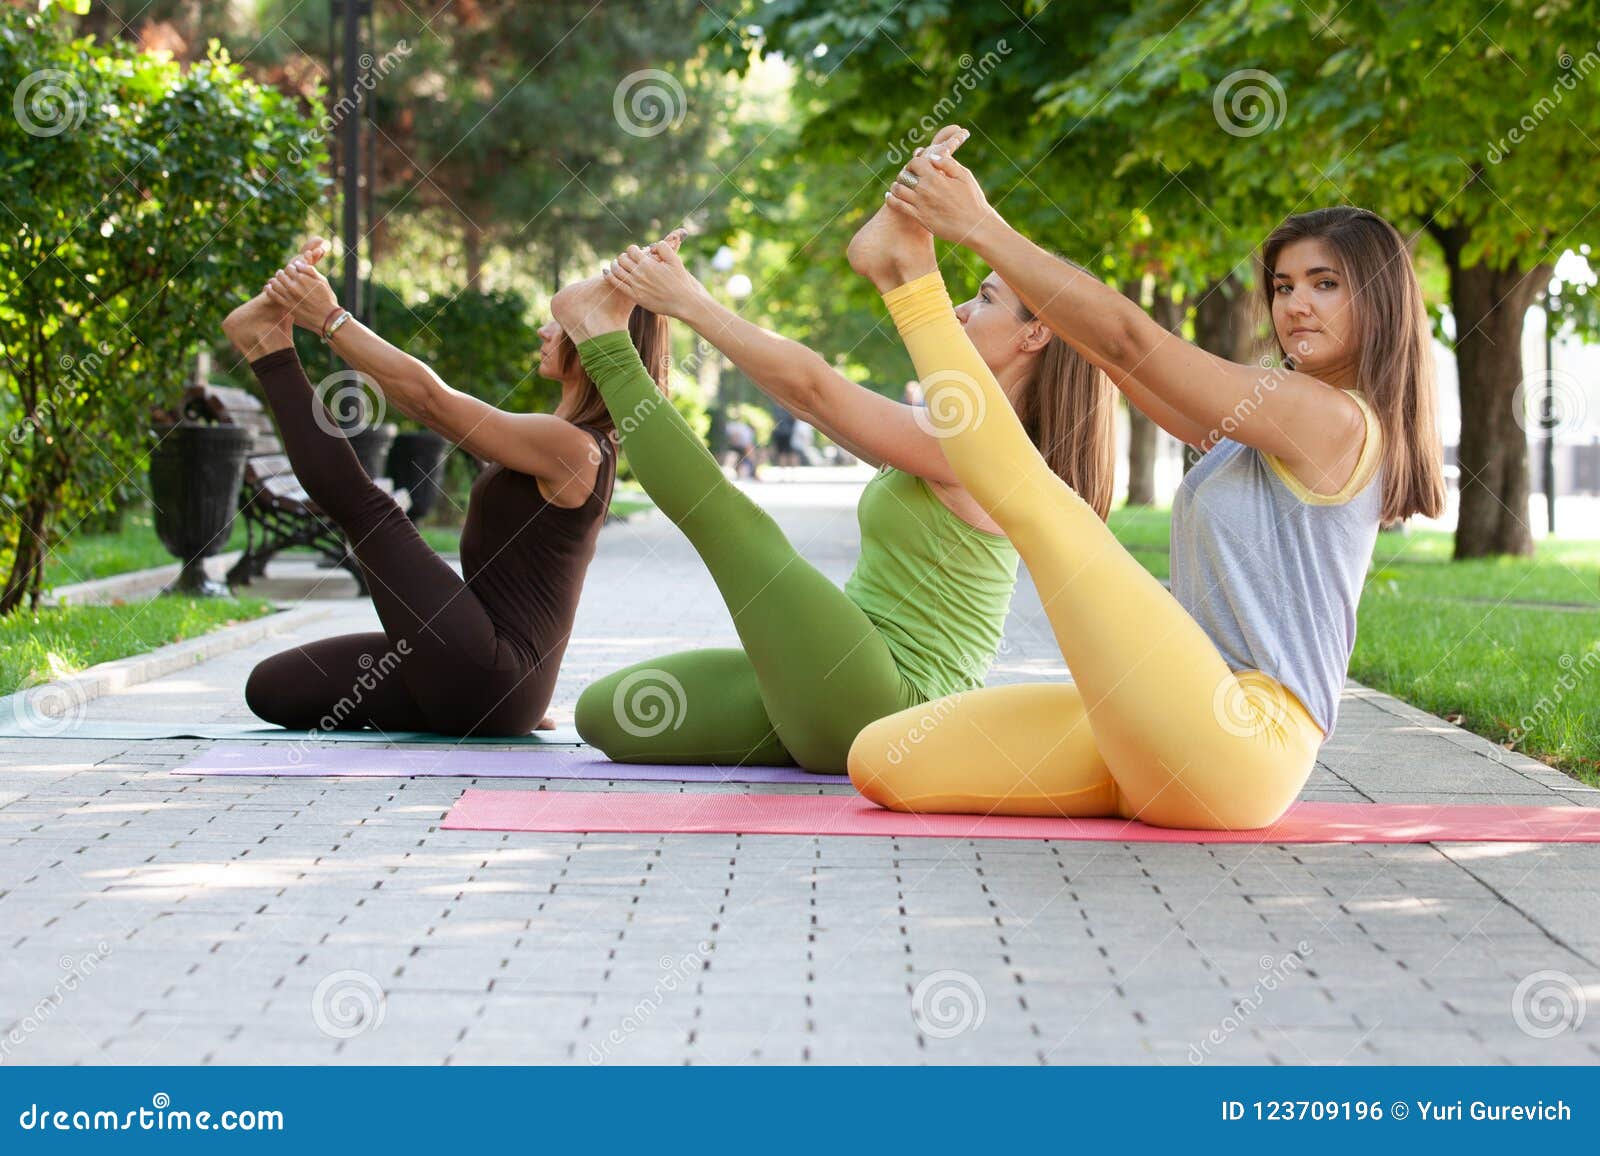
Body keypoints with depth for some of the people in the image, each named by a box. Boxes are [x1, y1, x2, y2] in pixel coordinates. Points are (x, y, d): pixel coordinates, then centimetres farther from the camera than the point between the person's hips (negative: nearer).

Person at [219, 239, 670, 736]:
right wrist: (327, 319, 13)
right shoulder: (550, 440, 16)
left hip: (489, 676, -9)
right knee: (271, 689, 5)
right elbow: (418, 400, 18)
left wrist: (330, 319, -10)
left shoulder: (572, 444, -14)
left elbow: (429, 397, -15)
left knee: (366, 507, -6)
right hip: (489, 680, 9)